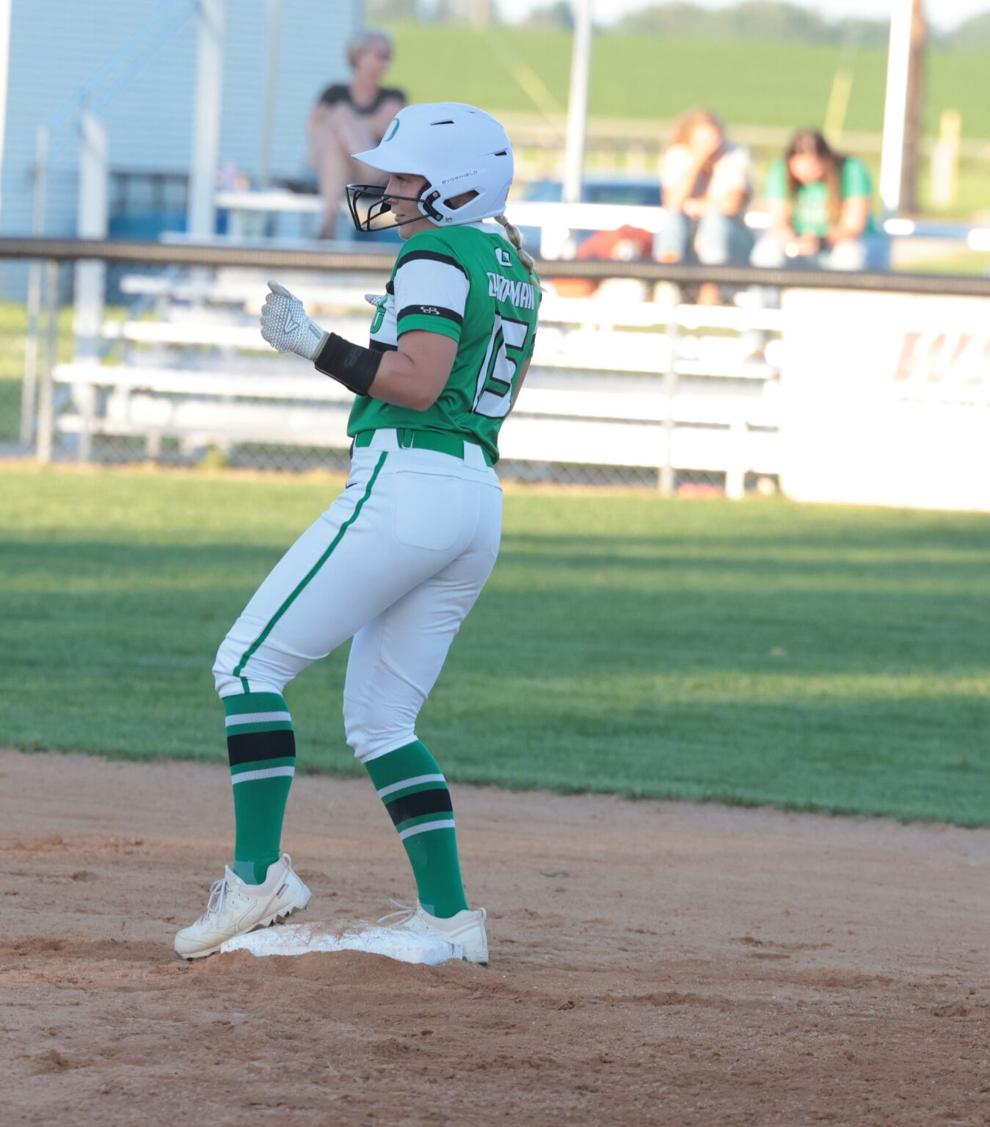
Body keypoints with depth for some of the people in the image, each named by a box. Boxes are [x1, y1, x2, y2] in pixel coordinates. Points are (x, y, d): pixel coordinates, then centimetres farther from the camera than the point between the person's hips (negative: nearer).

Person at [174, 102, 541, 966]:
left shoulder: (437, 254, -9)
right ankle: (448, 914, 6)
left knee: (251, 663, -6)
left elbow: (419, 382, -19)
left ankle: (258, 874, -16)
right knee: (381, 717, 14)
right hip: (482, 498, 9)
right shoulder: (513, 267, 18)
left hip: (405, 483, -9)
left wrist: (314, 343, -16)